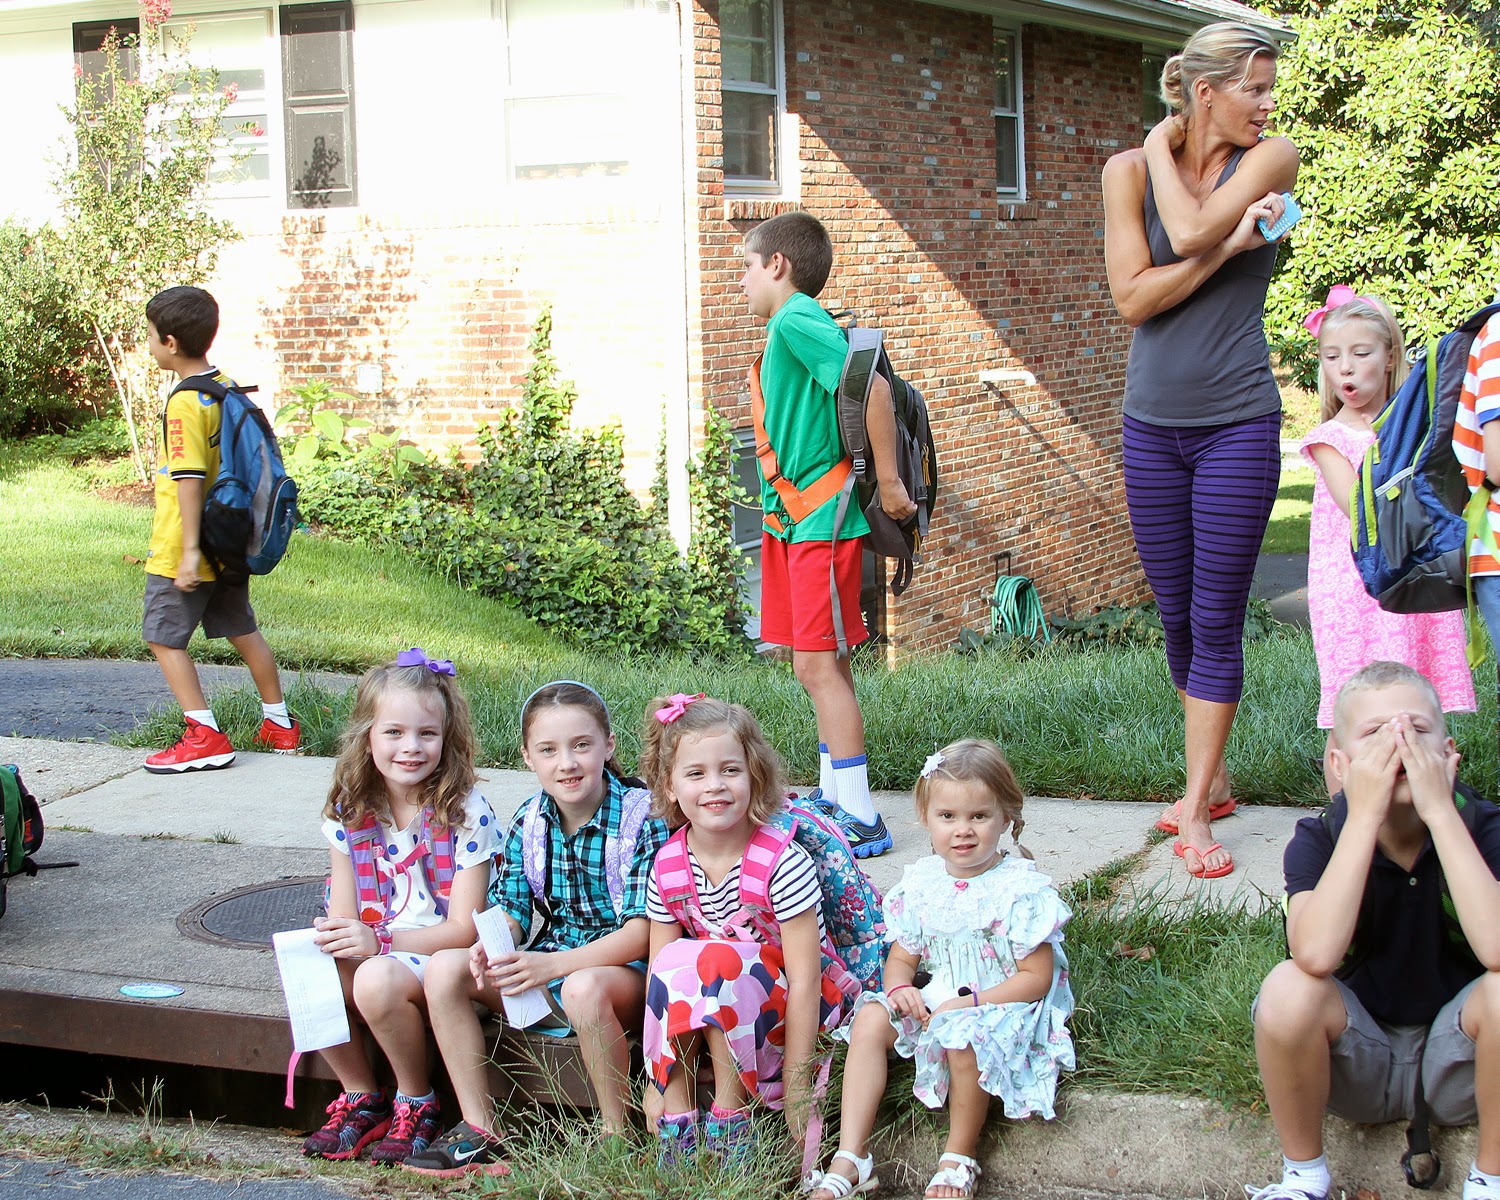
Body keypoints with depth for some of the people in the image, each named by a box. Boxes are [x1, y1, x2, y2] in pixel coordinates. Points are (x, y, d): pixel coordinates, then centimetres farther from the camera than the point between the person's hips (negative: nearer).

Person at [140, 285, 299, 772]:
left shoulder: (184, 404, -20)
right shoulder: (230, 389, 6)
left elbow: (189, 479, -24)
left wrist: (190, 550, -23)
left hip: (182, 551, -9)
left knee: (164, 637, 0)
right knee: (242, 630, 18)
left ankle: (204, 737, -3)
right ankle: (279, 723, 26)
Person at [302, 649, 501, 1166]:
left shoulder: (465, 813, -12)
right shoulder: (351, 811, 2)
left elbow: (464, 928, -14)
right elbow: (344, 914, 4)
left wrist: (379, 939, -25)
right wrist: (335, 937, -21)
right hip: (369, 950, 5)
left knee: (378, 981, -34)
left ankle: (417, 1105, -8)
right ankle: (361, 1098, -1)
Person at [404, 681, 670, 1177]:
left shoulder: (643, 819, -15)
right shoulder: (529, 822, 2)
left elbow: (641, 932, -20)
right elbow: (511, 915, 4)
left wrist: (552, 964, -30)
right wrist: (491, 950, -21)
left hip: (627, 969, -6)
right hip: (545, 971, 6)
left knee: (585, 989, -39)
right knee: (445, 968, -13)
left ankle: (616, 1136, -20)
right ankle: (480, 1130, -9)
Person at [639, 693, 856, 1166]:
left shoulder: (783, 864, -21)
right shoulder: (667, 869, -6)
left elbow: (804, 980, -20)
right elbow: (659, 971, -4)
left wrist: (796, 1089, -21)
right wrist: (656, 1081, -7)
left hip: (789, 1006, -4)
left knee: (717, 962, -32)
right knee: (676, 962, -26)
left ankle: (729, 1114, -20)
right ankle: (677, 1116, -19)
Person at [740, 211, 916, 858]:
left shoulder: (796, 320, -14)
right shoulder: (791, 326, 15)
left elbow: (872, 387, -23)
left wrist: (888, 483, -19)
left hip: (821, 519, -10)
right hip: (793, 517, 10)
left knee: (819, 665, -8)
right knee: (821, 665, 15)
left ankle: (859, 820, -5)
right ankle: (833, 799, 24)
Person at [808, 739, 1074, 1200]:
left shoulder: (1022, 888, -14)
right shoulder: (921, 881, 2)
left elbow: (1035, 978, -14)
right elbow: (902, 957, 10)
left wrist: (969, 1003, -22)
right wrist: (899, 986, -15)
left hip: (1003, 1007, -6)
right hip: (931, 1002, 6)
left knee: (964, 1038, -36)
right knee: (870, 1020, -16)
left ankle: (959, 1158, -13)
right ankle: (850, 1156, -18)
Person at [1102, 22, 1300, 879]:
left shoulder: (1270, 160, -3)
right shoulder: (1129, 171, 1)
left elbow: (1188, 232, -19)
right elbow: (1133, 296, -10)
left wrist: (1164, 149, -5)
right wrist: (1231, 247, -18)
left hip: (1238, 423, -3)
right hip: (1153, 424, 3)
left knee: (1216, 621, -4)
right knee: (1177, 618, 10)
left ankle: (1196, 809, 1)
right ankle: (1214, 780, 26)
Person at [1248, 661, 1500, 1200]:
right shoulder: (1319, 839, -14)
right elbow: (1317, 956, -34)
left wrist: (1439, 811, -33)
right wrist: (1365, 815, -33)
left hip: (1457, 1065, 0)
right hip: (1358, 1064, 0)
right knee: (1287, 988, -30)